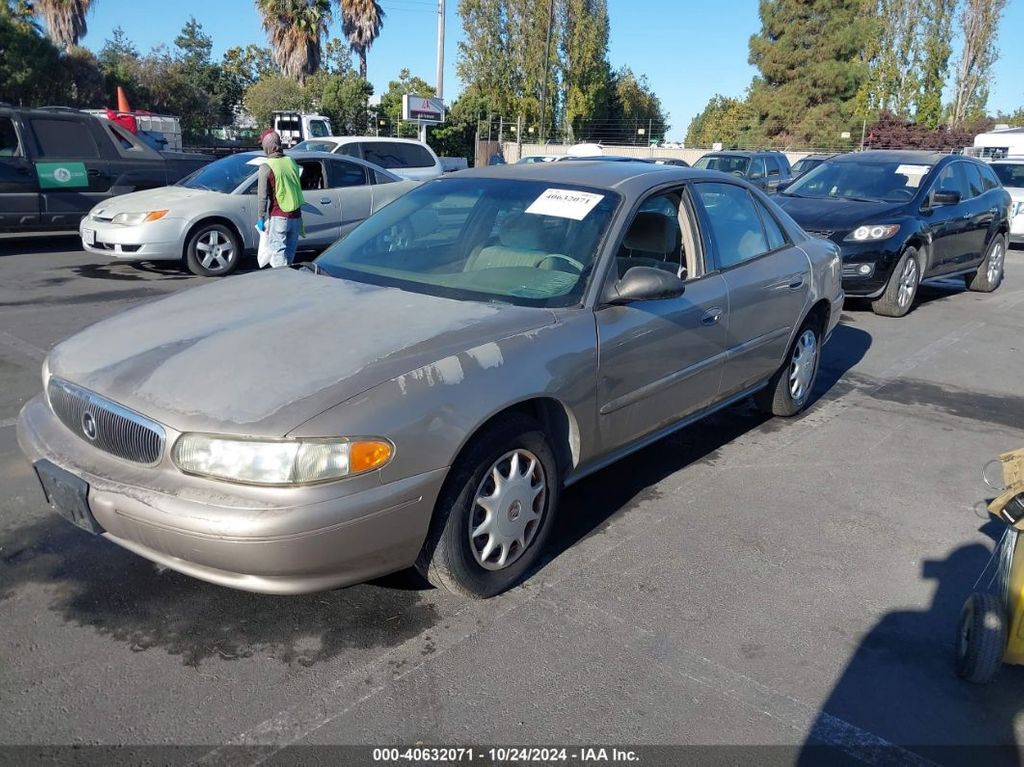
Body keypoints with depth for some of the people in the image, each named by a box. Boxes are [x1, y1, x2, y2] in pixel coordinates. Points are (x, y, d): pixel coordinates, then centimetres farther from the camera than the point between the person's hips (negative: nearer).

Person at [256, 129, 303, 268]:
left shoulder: (266, 167, -12)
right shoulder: (291, 162, 6)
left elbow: (262, 196, -12)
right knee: (290, 251, 14)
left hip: (279, 217, -6)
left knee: (278, 252, -3)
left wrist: (260, 218, -3)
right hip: (296, 216, 6)